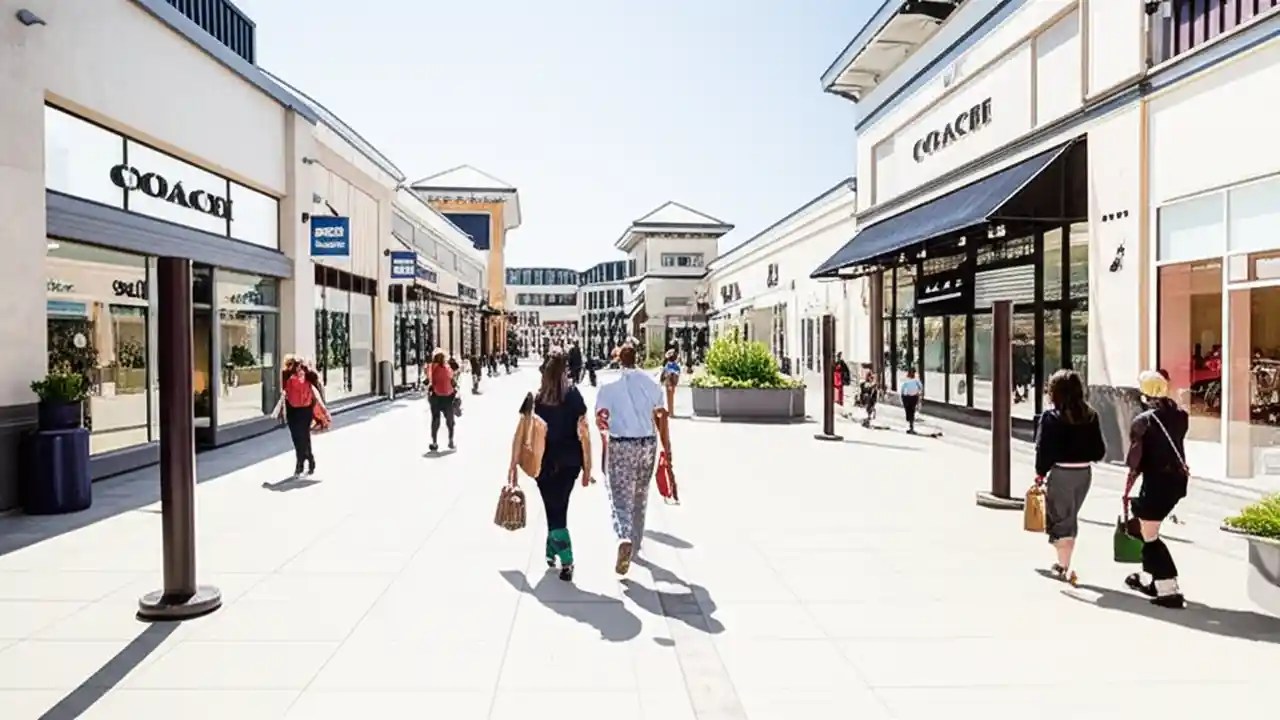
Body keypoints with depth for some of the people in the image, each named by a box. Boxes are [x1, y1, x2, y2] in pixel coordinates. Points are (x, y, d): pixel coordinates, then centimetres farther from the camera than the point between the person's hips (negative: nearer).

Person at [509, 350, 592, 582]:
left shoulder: (533, 398, -3)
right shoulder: (574, 396, -5)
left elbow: (520, 434, -6)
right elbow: (583, 434, -7)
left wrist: (513, 466, 1)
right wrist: (587, 467, 0)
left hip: (544, 462, 0)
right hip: (569, 462, 0)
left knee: (554, 510, 8)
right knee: (559, 507, 16)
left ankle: (567, 562, 6)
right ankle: (551, 551, 23)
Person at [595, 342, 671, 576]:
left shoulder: (609, 384, -4)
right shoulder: (650, 382, 1)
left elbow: (600, 416, -11)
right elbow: (661, 417, 3)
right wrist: (667, 449, 8)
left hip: (619, 445, -3)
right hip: (647, 444, 3)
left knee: (621, 498, 1)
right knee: (640, 497, 18)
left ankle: (625, 540, -25)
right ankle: (634, 546, 31)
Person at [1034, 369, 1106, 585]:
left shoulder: (1051, 417, -13)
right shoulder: (1090, 416, 1)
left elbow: (1043, 449, -14)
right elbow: (1099, 450, 3)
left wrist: (1040, 473, -3)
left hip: (1061, 473, -5)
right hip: (1084, 472, 5)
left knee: (1060, 519, 7)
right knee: (1071, 518, 20)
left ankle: (1064, 566, 1)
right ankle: (1064, 563, 34)